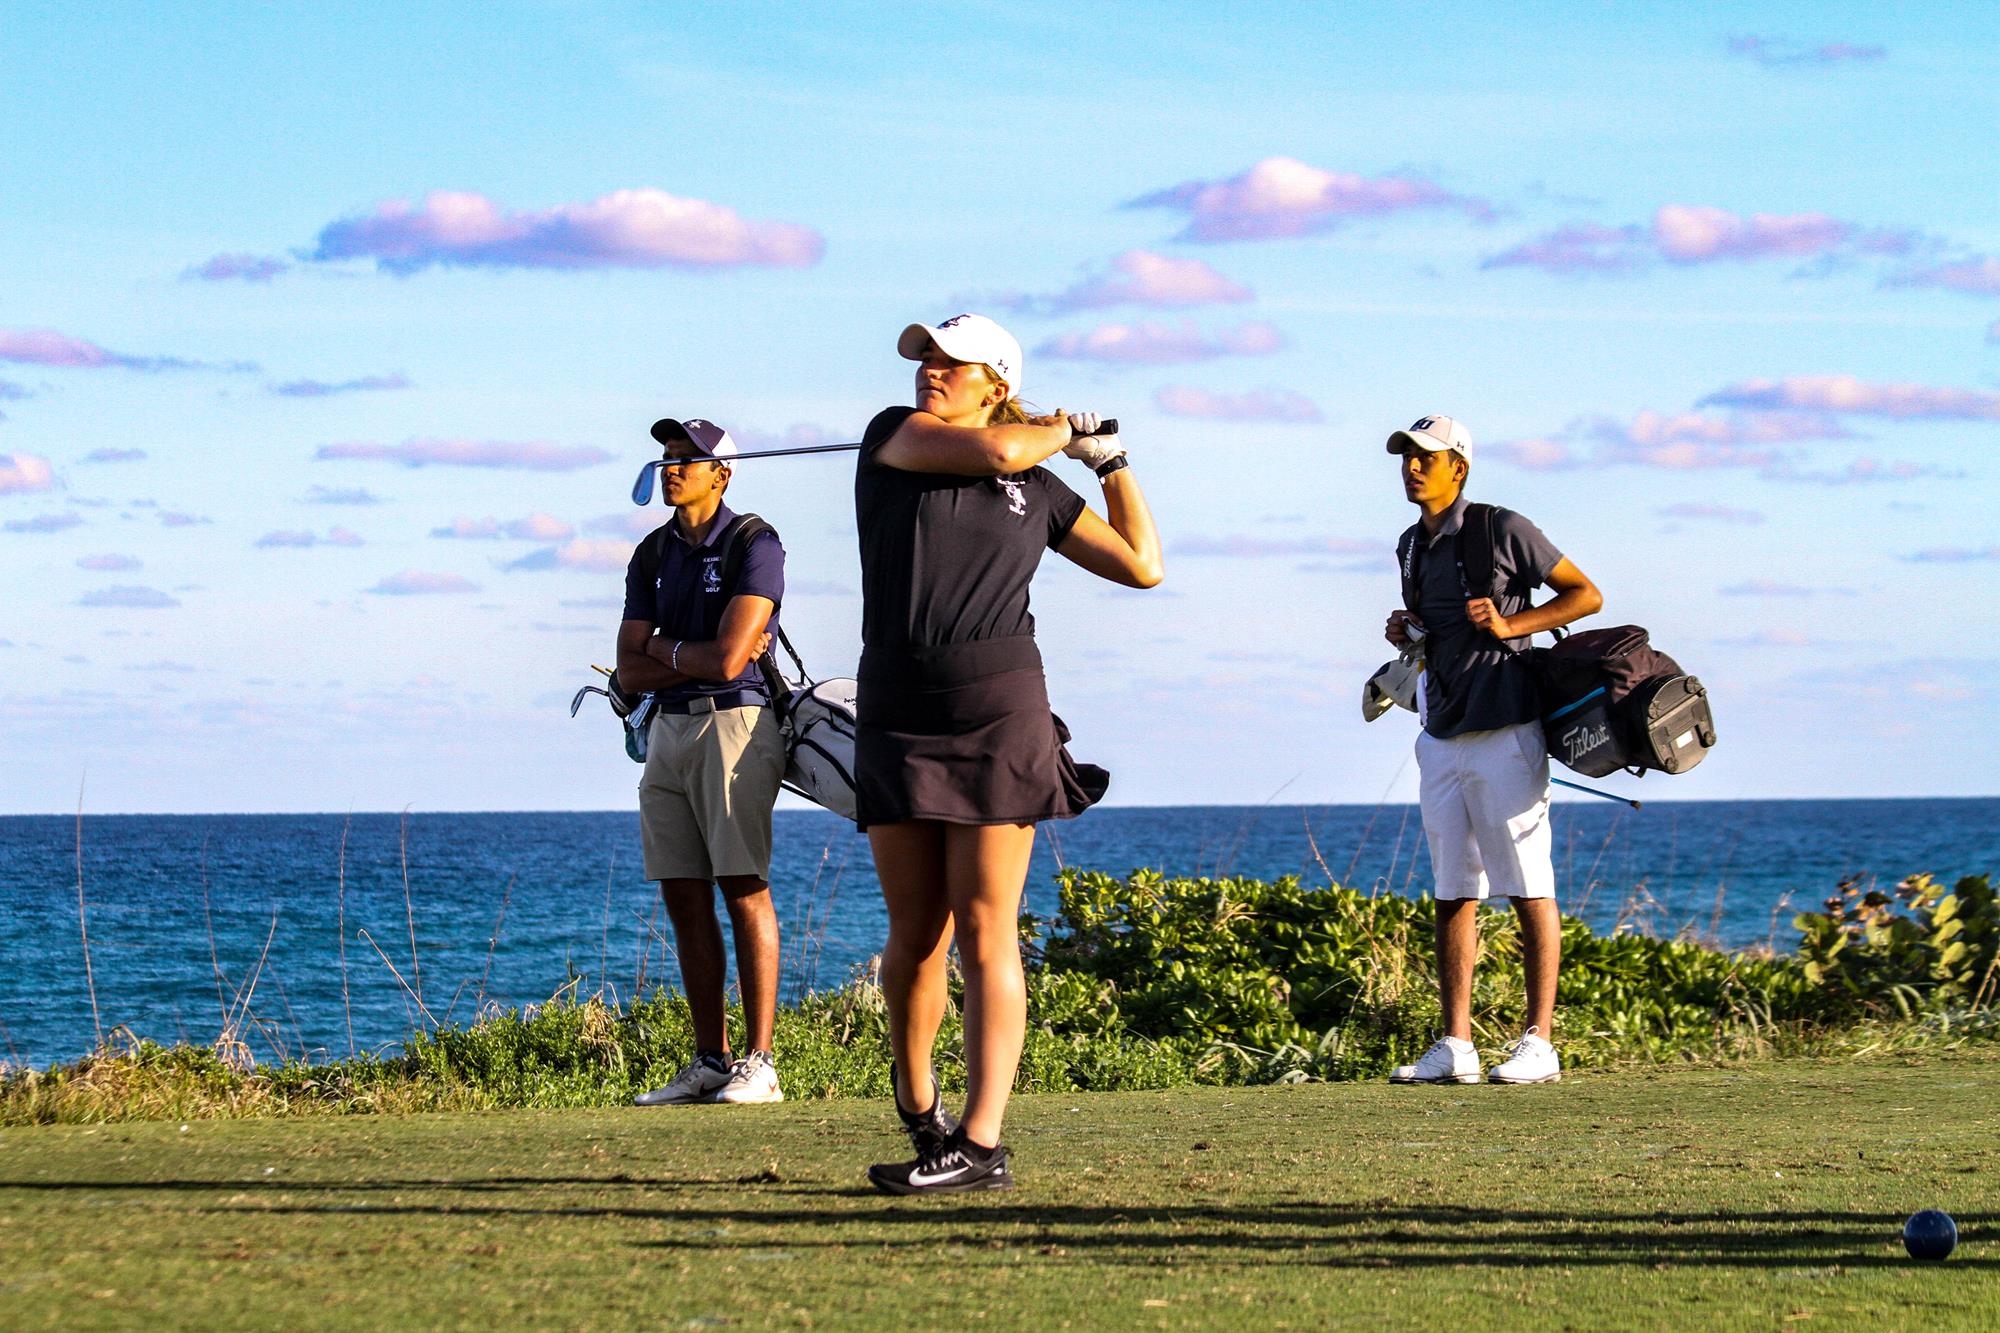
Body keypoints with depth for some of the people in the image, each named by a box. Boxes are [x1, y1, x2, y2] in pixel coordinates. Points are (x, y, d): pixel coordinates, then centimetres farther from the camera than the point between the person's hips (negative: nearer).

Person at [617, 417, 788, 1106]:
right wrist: (699, 657, -6)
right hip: (668, 730, 7)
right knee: (684, 898, 5)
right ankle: (709, 1063, 9)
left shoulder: (753, 546, -7)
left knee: (744, 891, -10)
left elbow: (727, 659, -17)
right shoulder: (652, 556, 15)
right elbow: (630, 671, 7)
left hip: (734, 723, -7)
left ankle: (759, 1063, -10)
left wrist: (664, 648, 0)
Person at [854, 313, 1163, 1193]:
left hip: (999, 714, -1)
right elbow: (993, 450, -9)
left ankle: (980, 1143, -10)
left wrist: (1110, 459, 18)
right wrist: (1058, 429, 9)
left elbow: (1143, 566, 16)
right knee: (915, 935, 3)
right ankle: (915, 1099, 28)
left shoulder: (1039, 491, 11)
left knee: (984, 933, -6)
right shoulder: (895, 436, 8)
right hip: (897, 718, 1)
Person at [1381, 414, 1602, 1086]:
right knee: (1452, 894, 6)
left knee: (1530, 887, -5)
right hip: (1441, 739, 8)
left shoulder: (1504, 531, -6)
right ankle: (1455, 1048, 7)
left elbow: (1586, 595, -3)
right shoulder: (1413, 546, 15)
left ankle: (1538, 1043, -5)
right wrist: (1405, 634, 7)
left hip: (1504, 733, -7)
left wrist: (1509, 624, -14)